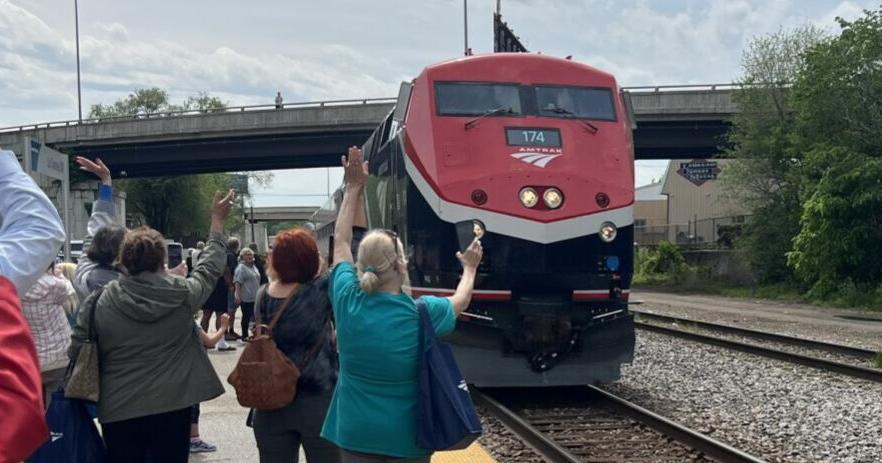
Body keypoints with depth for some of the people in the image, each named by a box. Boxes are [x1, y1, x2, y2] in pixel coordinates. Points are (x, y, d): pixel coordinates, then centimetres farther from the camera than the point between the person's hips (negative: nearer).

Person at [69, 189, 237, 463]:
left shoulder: (100, 301, -8)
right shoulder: (182, 294, -7)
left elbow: (77, 352, -2)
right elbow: (209, 268, 12)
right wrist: (217, 220, 24)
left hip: (119, 411, 0)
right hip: (172, 406, 0)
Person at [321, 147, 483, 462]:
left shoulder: (348, 301, -9)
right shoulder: (422, 313, -13)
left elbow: (341, 241, 7)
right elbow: (460, 302, 11)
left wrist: (353, 188, 14)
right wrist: (469, 268, 30)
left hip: (356, 436, 2)